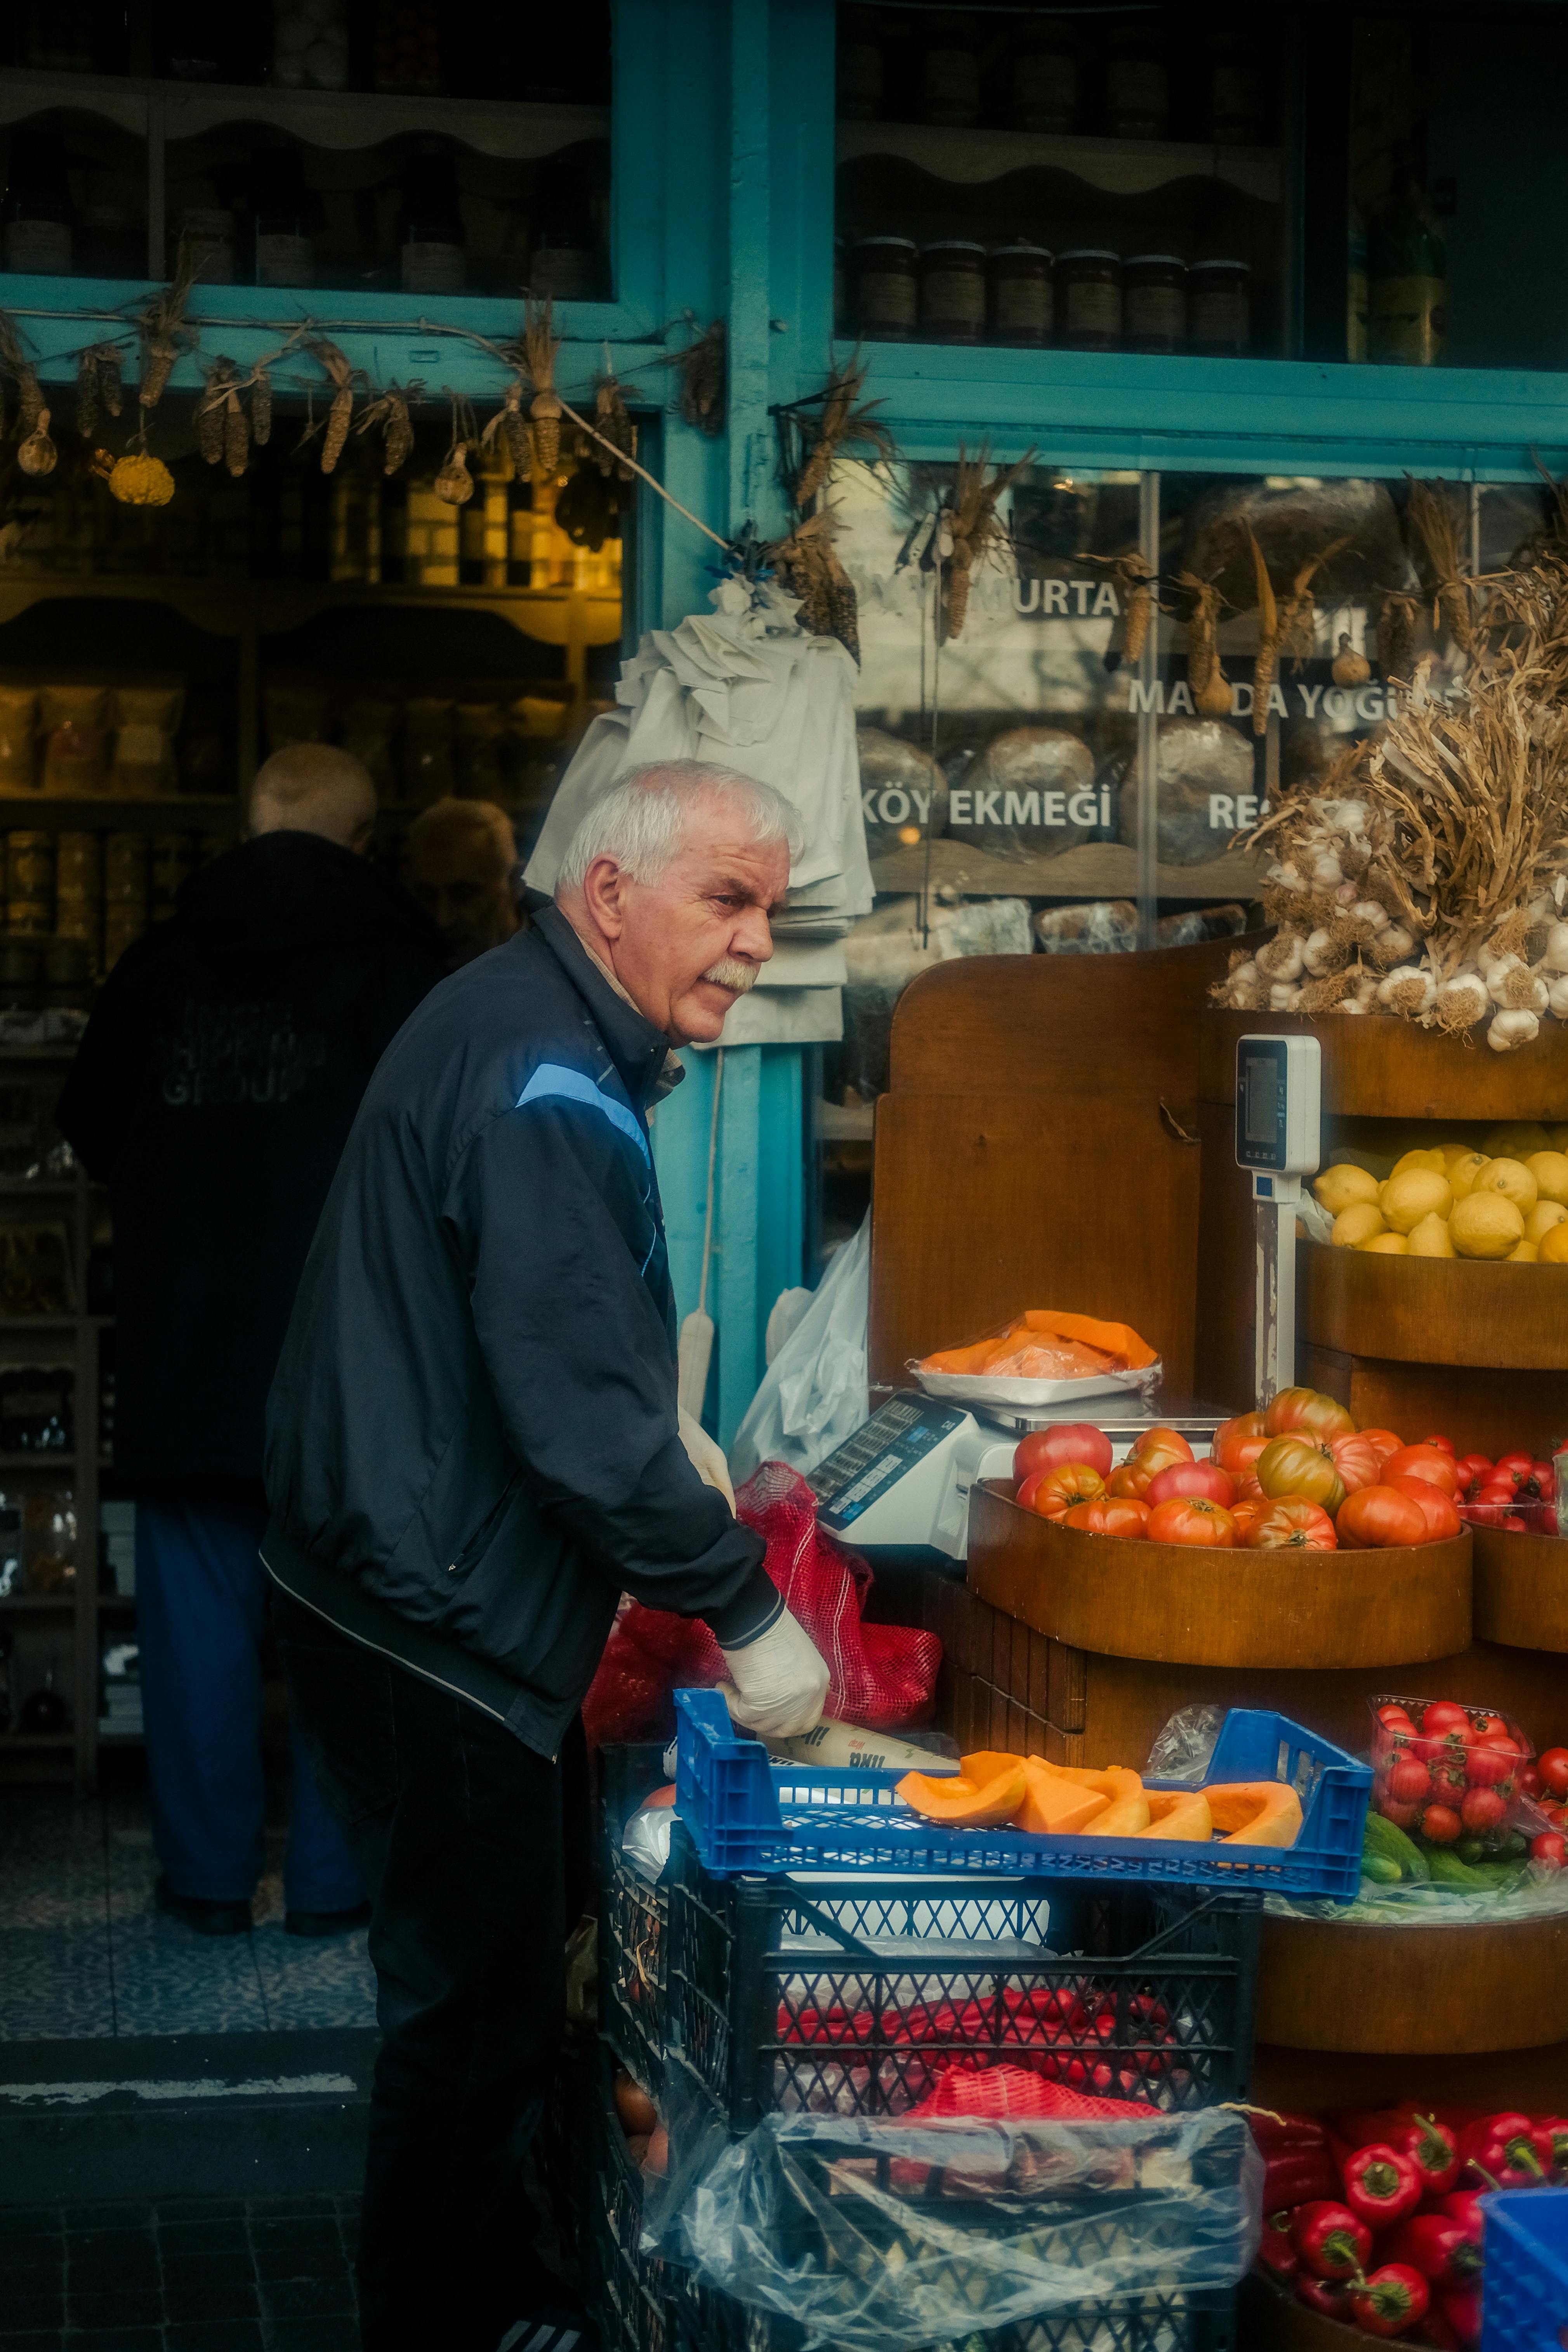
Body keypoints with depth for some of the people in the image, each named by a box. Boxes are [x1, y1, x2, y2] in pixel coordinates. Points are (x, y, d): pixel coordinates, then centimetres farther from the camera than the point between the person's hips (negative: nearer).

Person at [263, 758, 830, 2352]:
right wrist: (747, 1613, -18)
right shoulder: (549, 1090, -22)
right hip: (437, 1625, -11)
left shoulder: (520, 1027, 11)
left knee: (478, 1993, 22)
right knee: (477, 2020, 0)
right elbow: (587, 1423, -26)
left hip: (408, 1595, 11)